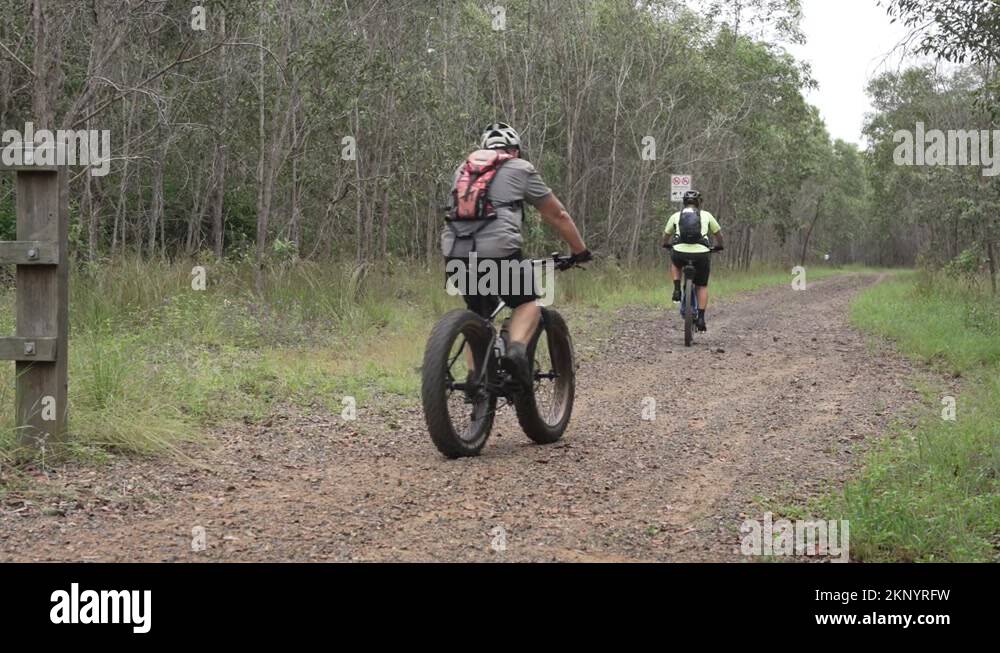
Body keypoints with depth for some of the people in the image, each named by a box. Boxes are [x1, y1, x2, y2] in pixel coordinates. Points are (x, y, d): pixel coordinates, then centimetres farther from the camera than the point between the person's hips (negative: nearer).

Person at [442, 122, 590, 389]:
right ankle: (516, 350, -9)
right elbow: (558, 215, 21)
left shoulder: (464, 169, 27)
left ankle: (475, 376, 15)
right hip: (497, 251, -4)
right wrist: (580, 251, 32)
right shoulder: (520, 168, 16)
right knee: (528, 303, 17)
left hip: (454, 253, 4)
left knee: (478, 313, 25)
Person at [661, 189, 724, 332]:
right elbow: (718, 234, 26)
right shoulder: (706, 215, 14)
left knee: (674, 263, 38)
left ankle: (677, 290, 19)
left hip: (680, 253, 1)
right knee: (702, 287, 19)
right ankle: (701, 318, 8)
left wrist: (666, 245, 50)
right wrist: (719, 246, 46)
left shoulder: (676, 216, 16)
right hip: (701, 254, 0)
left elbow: (666, 235, 29)